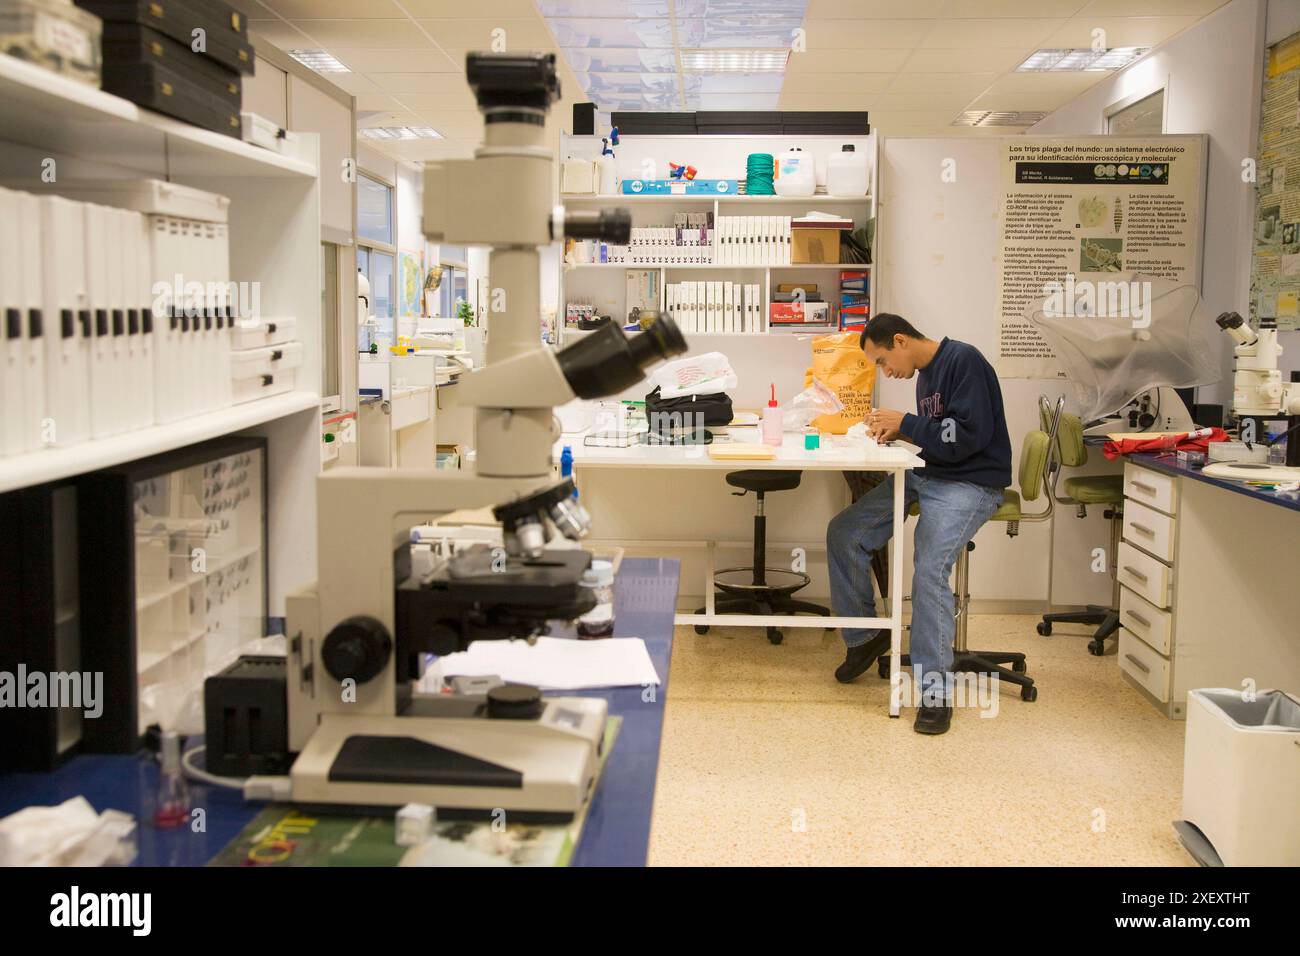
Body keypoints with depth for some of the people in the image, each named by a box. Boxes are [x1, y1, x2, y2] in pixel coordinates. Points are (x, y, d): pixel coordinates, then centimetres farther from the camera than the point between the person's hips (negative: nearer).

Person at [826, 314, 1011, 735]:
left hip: (970, 483, -9)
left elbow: (969, 436, -20)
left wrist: (905, 423, -14)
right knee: (843, 532, 0)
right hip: (923, 476, 9)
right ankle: (864, 637, 15)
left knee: (930, 570, -29)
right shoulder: (925, 373, 14)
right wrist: (896, 431, 1)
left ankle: (935, 691, -18)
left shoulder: (964, 361, -13)